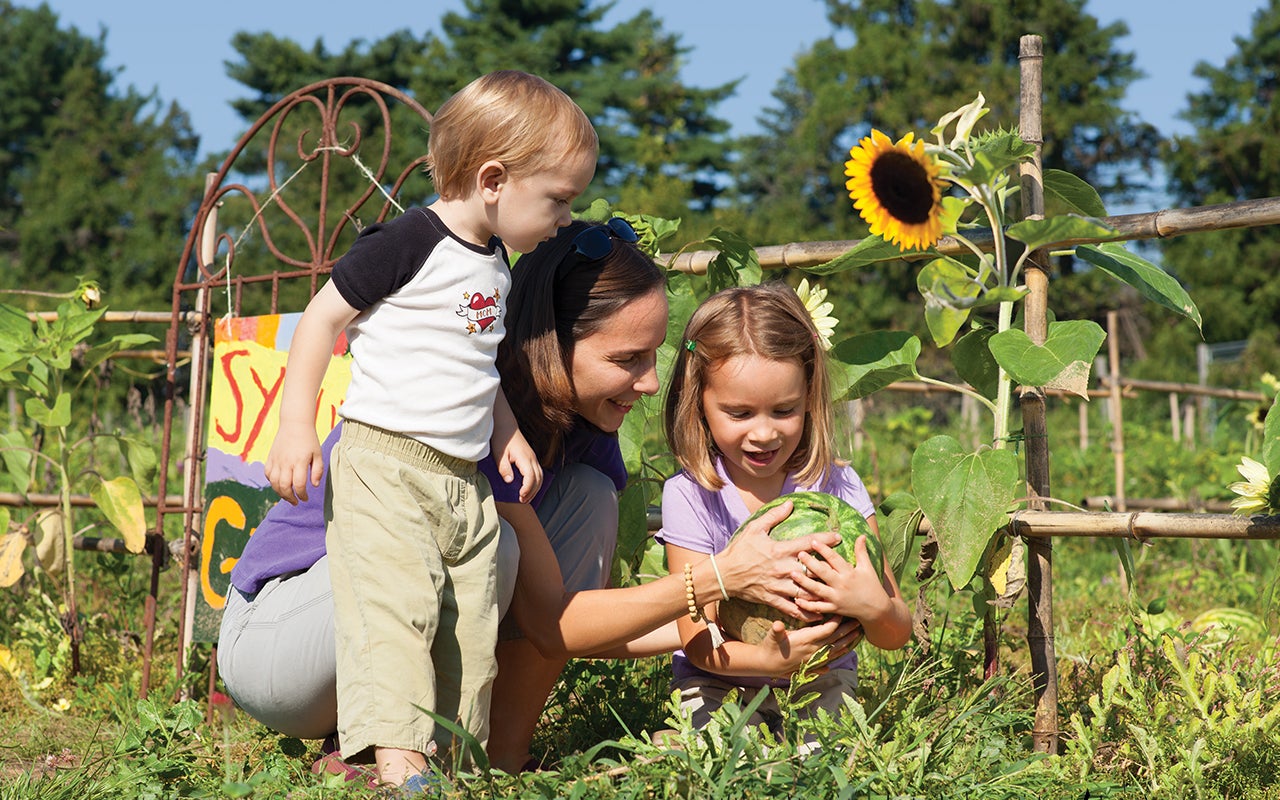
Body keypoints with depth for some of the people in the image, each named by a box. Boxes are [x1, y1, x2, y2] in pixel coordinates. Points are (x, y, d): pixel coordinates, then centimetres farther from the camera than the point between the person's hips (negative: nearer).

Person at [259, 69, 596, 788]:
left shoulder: (497, 264, 15)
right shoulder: (409, 243, -11)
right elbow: (323, 318, -8)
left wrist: (507, 431, 16)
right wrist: (297, 426, -14)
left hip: (465, 480, 8)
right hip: (384, 465, -8)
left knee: (472, 627, 6)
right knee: (395, 606, -19)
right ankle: (399, 762, -23)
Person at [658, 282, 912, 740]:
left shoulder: (837, 487, -9)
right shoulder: (689, 496, -13)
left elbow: (898, 636, -9)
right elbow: (697, 642, -15)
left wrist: (874, 608, -34)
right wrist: (768, 659, -36)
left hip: (819, 682, 2)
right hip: (719, 686, -1)